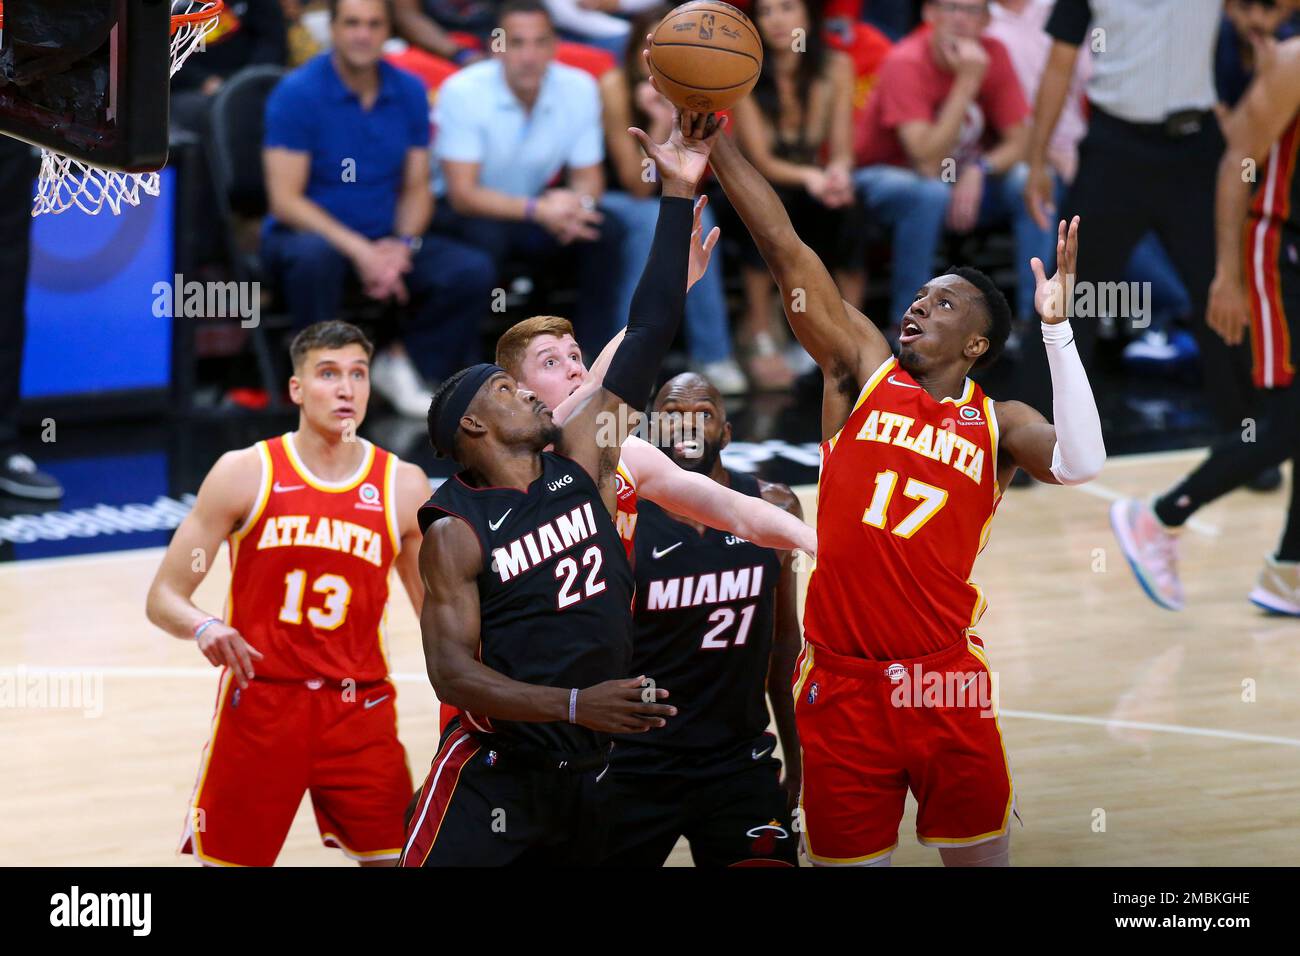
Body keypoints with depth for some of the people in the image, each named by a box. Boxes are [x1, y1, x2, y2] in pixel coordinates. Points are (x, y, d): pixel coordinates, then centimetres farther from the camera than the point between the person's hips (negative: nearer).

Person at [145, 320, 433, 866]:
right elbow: (163, 598, -2)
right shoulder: (245, 474, -4)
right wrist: (204, 628, -25)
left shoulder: (403, 488, 2)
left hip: (359, 711, 2)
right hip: (258, 704, -1)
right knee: (225, 862, 2)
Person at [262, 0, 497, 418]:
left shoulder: (408, 92, 3)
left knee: (473, 271, -17)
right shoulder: (297, 93, -12)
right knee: (315, 255, -40)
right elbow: (285, 200, -16)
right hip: (310, 233, -4)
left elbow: (417, 188, 7)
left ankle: (403, 365, 4)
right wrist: (359, 251, -24)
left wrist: (403, 246, -14)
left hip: (386, 240, 5)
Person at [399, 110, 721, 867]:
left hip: (590, 770, 6)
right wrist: (576, 705, -30)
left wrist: (678, 197, 0)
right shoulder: (455, 531, -9)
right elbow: (452, 670, -17)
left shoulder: (580, 463, 5)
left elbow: (648, 337, 4)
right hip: (495, 775, -6)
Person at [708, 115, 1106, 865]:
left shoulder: (998, 424, 5)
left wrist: (1057, 329, -16)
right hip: (841, 683, 1)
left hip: (947, 683, -1)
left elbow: (1080, 464, -17)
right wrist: (713, 137, -1)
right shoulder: (863, 371, 9)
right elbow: (783, 246, 3)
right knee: (848, 861, 6)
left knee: (981, 859, 4)